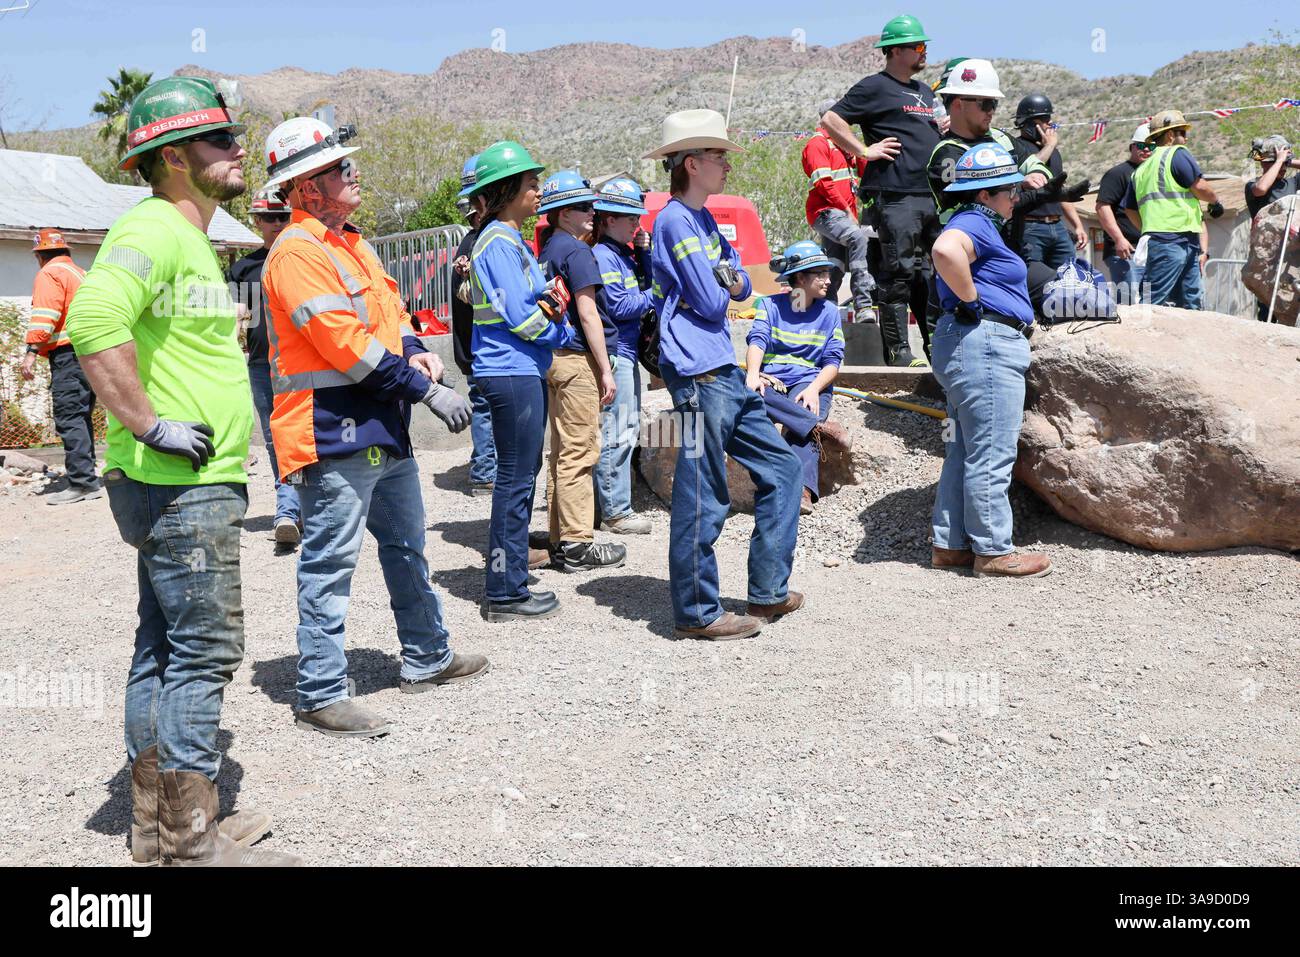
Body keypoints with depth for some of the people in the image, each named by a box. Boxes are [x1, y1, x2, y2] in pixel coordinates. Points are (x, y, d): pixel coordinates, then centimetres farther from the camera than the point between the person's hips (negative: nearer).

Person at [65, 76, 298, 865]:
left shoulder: (187, 235, 19)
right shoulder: (154, 228, -14)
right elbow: (94, 318, -32)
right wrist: (150, 425, -26)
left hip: (184, 483, 10)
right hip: (181, 484, -10)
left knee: (164, 647, 14)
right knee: (205, 651, -5)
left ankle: (158, 826, 26)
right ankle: (192, 842, 5)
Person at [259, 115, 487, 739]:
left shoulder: (351, 243, 16)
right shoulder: (297, 252, -15)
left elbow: (390, 311, 21)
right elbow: (348, 346, -22)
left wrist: (415, 352, -2)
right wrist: (428, 391, -18)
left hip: (385, 429, 10)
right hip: (334, 433, -10)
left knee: (407, 546, 19)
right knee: (329, 566, -2)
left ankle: (425, 658, 34)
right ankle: (320, 695, 8)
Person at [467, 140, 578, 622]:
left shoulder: (513, 240, 18)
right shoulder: (498, 242, -13)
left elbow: (543, 300, 16)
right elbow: (517, 315, -19)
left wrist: (552, 306, -6)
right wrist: (558, 327, -3)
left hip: (524, 370, 11)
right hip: (510, 372, -11)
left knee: (521, 475, 15)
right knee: (516, 479, -6)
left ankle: (508, 580, 25)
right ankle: (505, 594, 2)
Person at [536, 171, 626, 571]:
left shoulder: (547, 251, 17)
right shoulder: (576, 250, -11)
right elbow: (587, 313, -15)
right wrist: (606, 370, -14)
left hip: (554, 357, 10)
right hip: (578, 360, -10)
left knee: (562, 451, 12)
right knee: (580, 452, -6)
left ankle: (561, 539, 17)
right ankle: (577, 545, -3)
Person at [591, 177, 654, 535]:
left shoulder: (624, 254, 15)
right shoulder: (601, 256, -13)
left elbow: (647, 286, 16)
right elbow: (618, 307, -18)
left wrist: (643, 252, 6)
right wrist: (654, 298, -8)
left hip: (628, 352, 10)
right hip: (614, 353, -10)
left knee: (628, 431, 15)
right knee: (615, 435, -7)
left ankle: (614, 504, 23)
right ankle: (615, 513, -1)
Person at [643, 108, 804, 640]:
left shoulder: (702, 220, 18)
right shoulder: (675, 221, -11)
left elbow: (741, 288, 18)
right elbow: (710, 305, -15)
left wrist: (731, 279, -4)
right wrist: (723, 286, 7)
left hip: (725, 372, 10)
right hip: (699, 374, -10)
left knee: (782, 469, 14)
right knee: (702, 499, -4)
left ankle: (768, 592, 21)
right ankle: (697, 613, 8)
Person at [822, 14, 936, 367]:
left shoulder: (925, 91, 24)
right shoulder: (875, 87, -2)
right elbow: (830, 119, -9)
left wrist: (947, 126, 18)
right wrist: (864, 151, -11)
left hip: (932, 197, 8)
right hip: (896, 197, -8)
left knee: (931, 272, 10)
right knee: (899, 272, -7)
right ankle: (898, 350, -3)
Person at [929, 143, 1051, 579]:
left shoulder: (978, 223, 20)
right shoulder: (975, 223, -13)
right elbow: (945, 250, -36)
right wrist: (971, 299, -23)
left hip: (974, 349, 11)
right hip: (985, 346, -11)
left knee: (965, 453, 13)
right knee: (992, 456, -6)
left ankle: (950, 544, 17)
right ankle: (993, 550, 0)